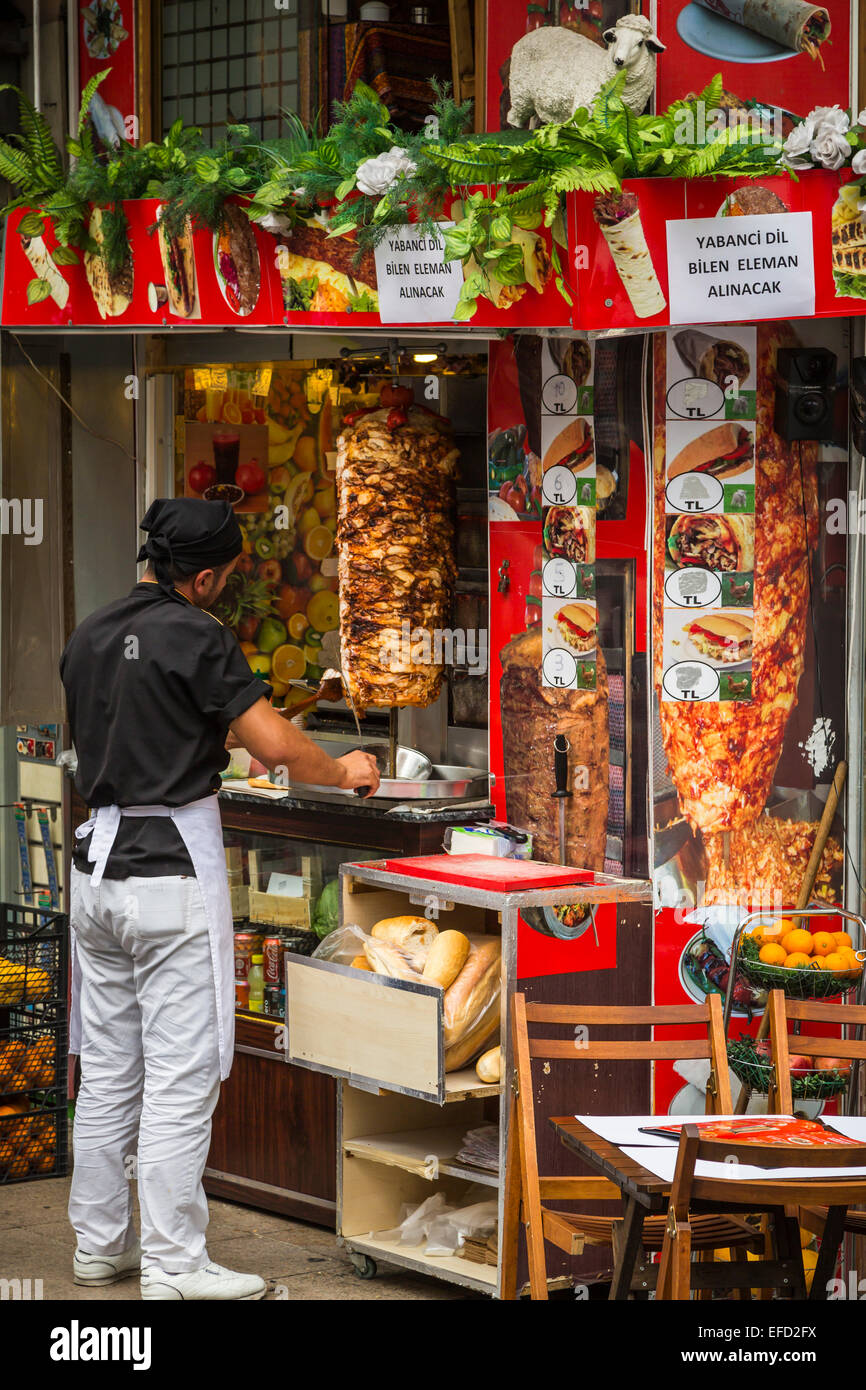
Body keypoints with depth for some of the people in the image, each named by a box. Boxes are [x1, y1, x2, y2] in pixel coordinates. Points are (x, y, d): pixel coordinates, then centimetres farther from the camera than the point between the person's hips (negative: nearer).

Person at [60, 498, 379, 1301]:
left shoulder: (88, 638, 10)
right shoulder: (193, 636, -13)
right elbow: (276, 747, -16)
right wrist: (345, 773, 3)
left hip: (98, 865, 8)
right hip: (172, 868, -8)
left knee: (106, 1071, 14)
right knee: (180, 1076, -4)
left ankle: (99, 1246, 20)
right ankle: (173, 1268, -2)